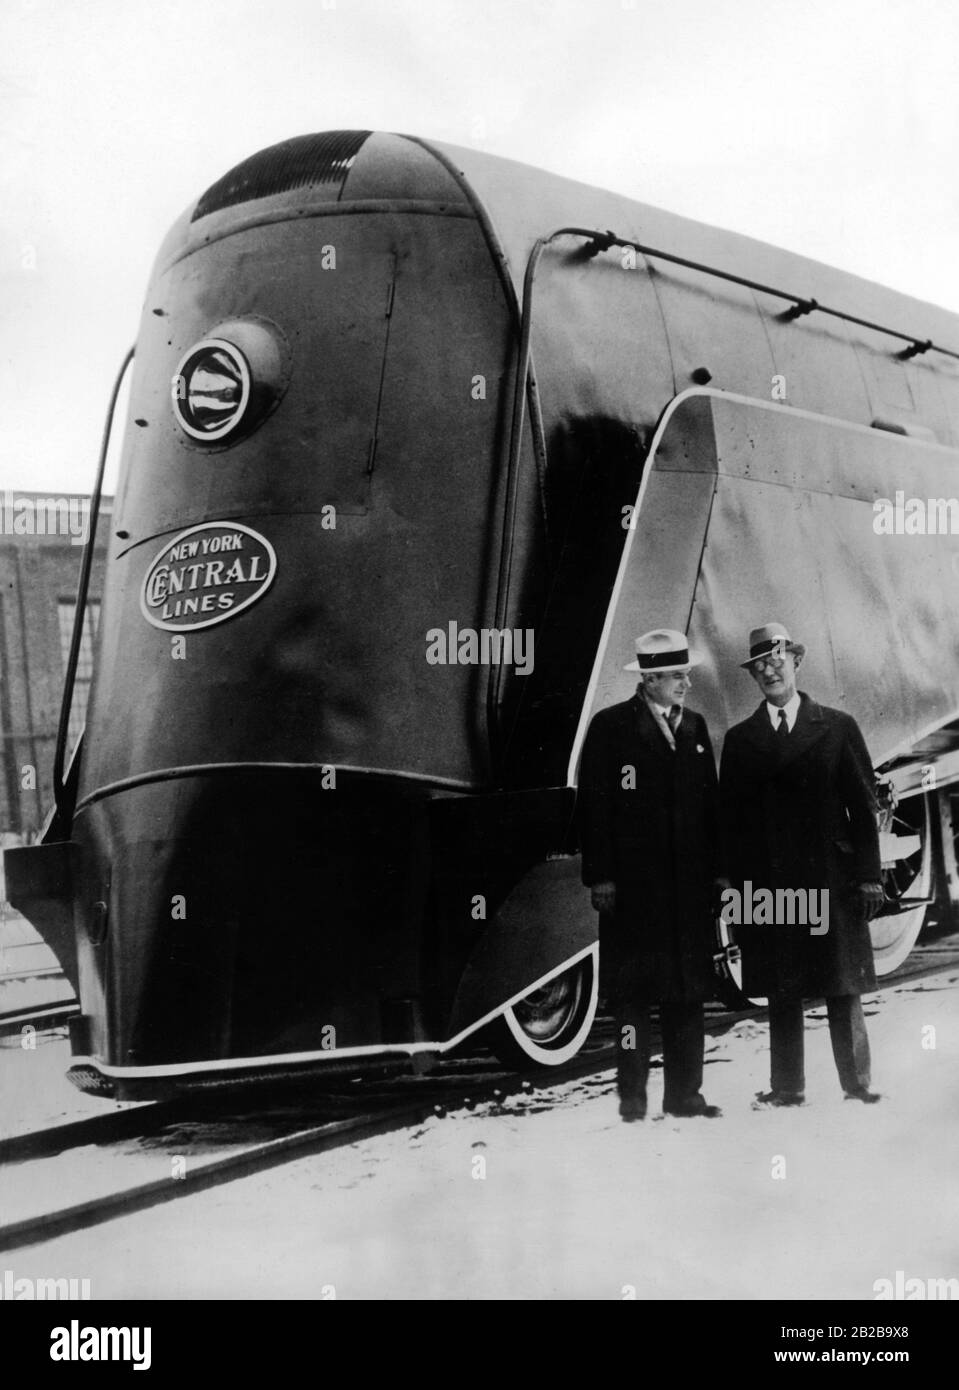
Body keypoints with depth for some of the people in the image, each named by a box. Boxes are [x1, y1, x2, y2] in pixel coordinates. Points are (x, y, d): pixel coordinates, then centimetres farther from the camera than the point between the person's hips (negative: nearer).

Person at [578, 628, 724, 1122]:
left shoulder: (694, 727, 13)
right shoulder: (611, 727, -2)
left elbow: (709, 803, 15)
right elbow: (593, 804, -5)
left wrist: (715, 870, 9)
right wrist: (599, 876, -10)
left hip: (689, 882, 5)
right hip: (632, 885, -5)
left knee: (689, 992, 7)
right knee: (633, 991, 0)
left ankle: (684, 1093, 15)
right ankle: (632, 1095, 7)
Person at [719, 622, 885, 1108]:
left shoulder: (838, 727, 6)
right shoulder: (740, 739, 10)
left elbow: (864, 807, 4)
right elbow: (731, 818, 8)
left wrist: (869, 876, -2)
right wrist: (739, 886, 1)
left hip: (831, 879, -1)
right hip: (768, 882, 1)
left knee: (843, 990, 2)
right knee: (781, 993, 5)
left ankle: (857, 1084, 10)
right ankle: (786, 1086, 13)